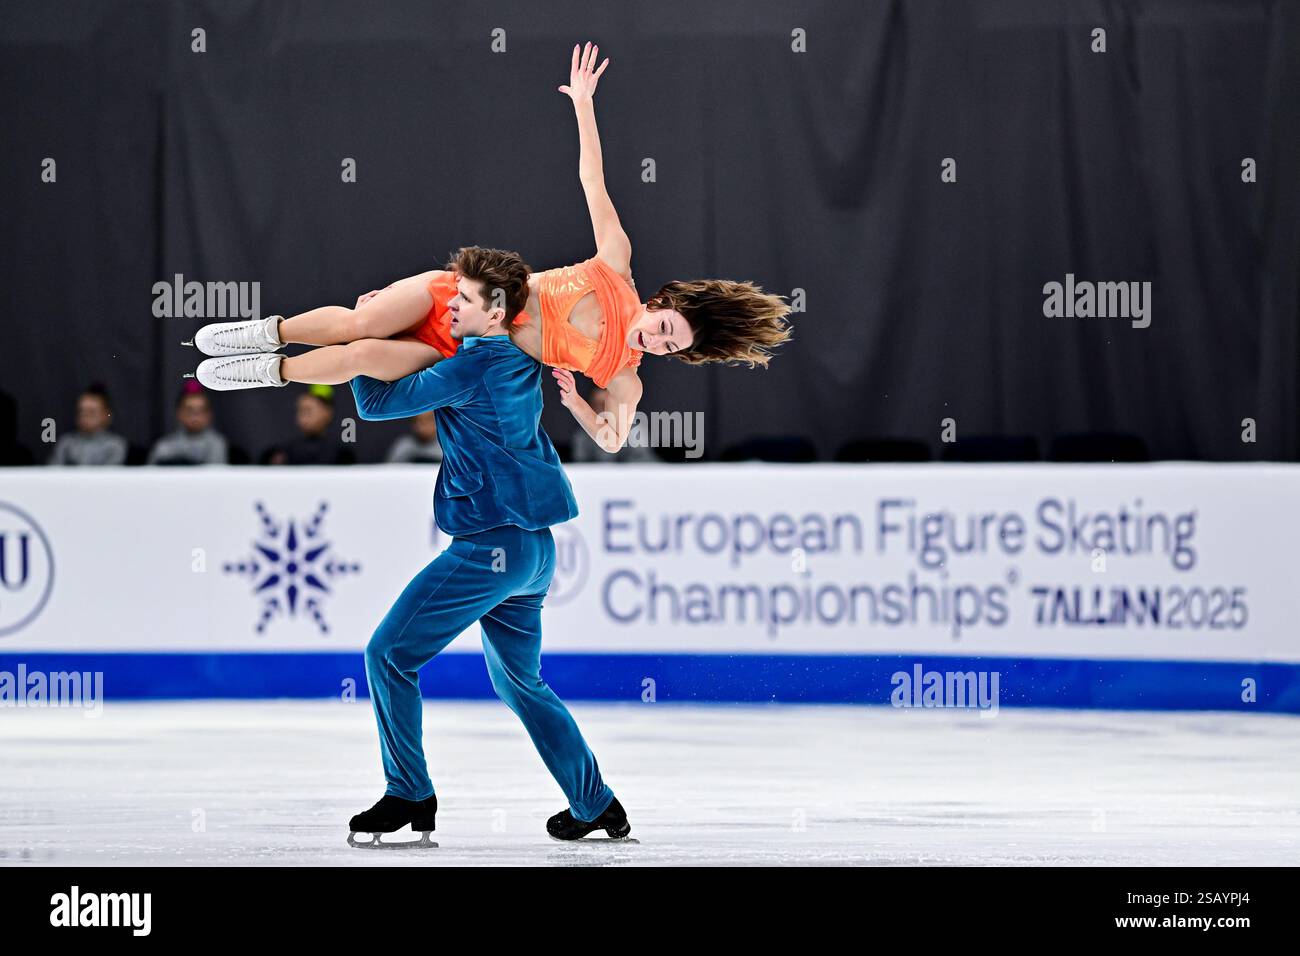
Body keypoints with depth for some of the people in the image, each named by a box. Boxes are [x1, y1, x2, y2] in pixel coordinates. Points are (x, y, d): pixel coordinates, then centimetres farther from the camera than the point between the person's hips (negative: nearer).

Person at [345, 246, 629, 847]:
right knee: (519, 681, 22)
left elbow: (375, 403, -9)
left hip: (491, 544, -10)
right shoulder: (522, 359, 12)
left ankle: (410, 799, -3)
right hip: (536, 549, 10)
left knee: (390, 653, -4)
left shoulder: (475, 367, -16)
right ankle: (597, 807, 24)